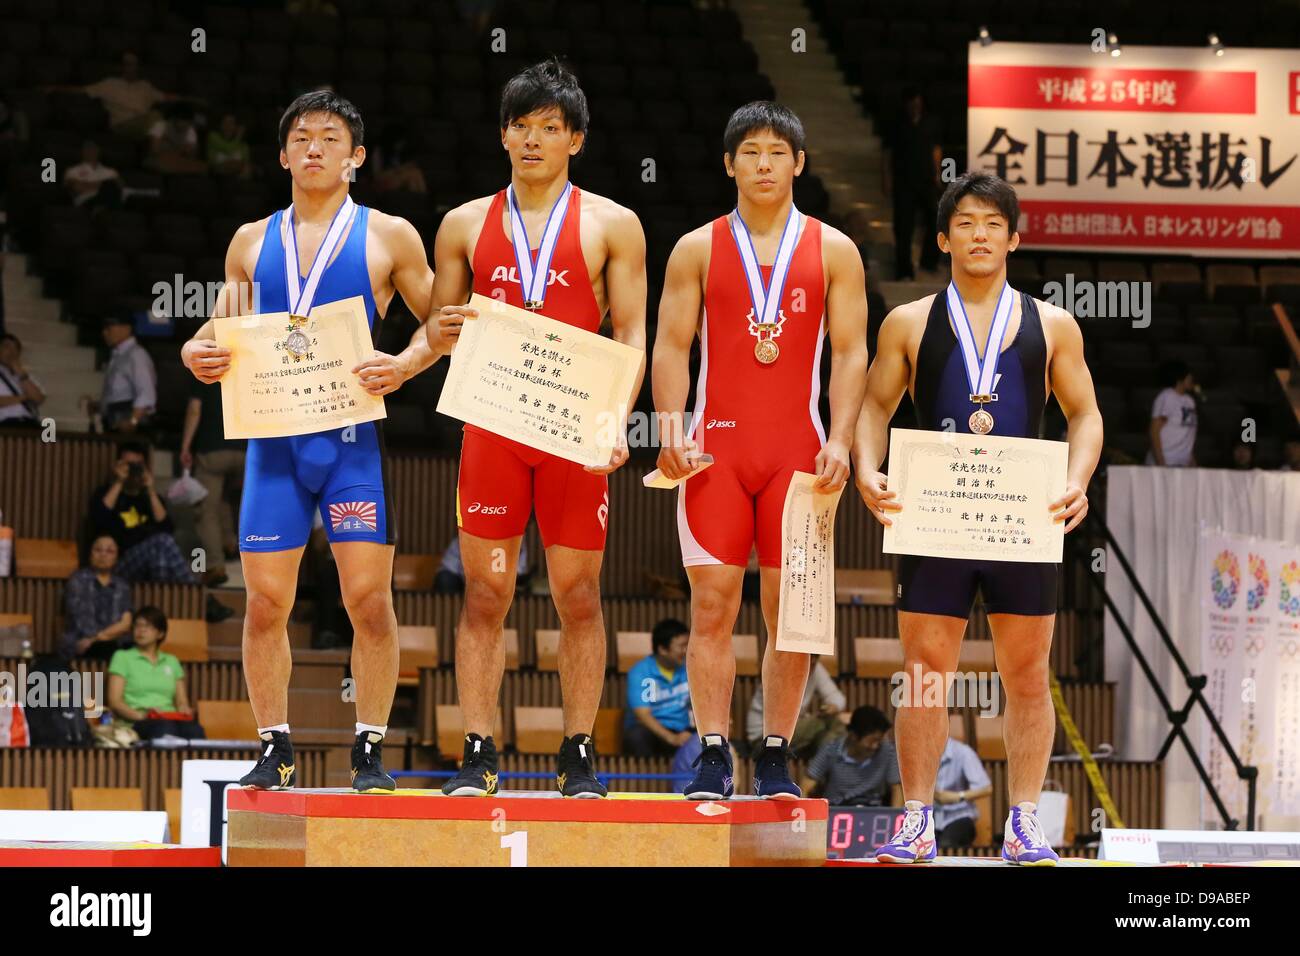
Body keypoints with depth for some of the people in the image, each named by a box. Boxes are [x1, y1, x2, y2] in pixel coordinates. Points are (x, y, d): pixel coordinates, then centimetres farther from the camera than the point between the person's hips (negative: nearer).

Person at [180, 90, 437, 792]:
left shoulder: (388, 237, 5)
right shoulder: (252, 241, 13)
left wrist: (404, 365, -12)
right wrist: (199, 355, -3)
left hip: (353, 437, -2)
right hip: (273, 437, 3)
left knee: (369, 600, -5)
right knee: (266, 602, 1)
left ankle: (370, 752, 3)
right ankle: (274, 749, 10)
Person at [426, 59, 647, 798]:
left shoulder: (611, 225, 5)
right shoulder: (465, 225, 11)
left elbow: (632, 335, 2)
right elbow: (437, 334, 16)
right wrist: (447, 332, -9)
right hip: (491, 426, 1)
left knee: (579, 594, 1)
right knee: (485, 593, -1)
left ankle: (580, 757, 7)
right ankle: (479, 755, 2)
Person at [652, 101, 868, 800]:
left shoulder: (833, 251, 7)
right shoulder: (697, 250, 8)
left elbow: (850, 352, 4)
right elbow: (671, 348, 4)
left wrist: (840, 442, -8)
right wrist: (672, 431, -10)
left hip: (798, 453, 0)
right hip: (716, 451, 0)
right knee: (712, 603, -4)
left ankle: (775, 760, 8)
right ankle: (713, 757, -2)